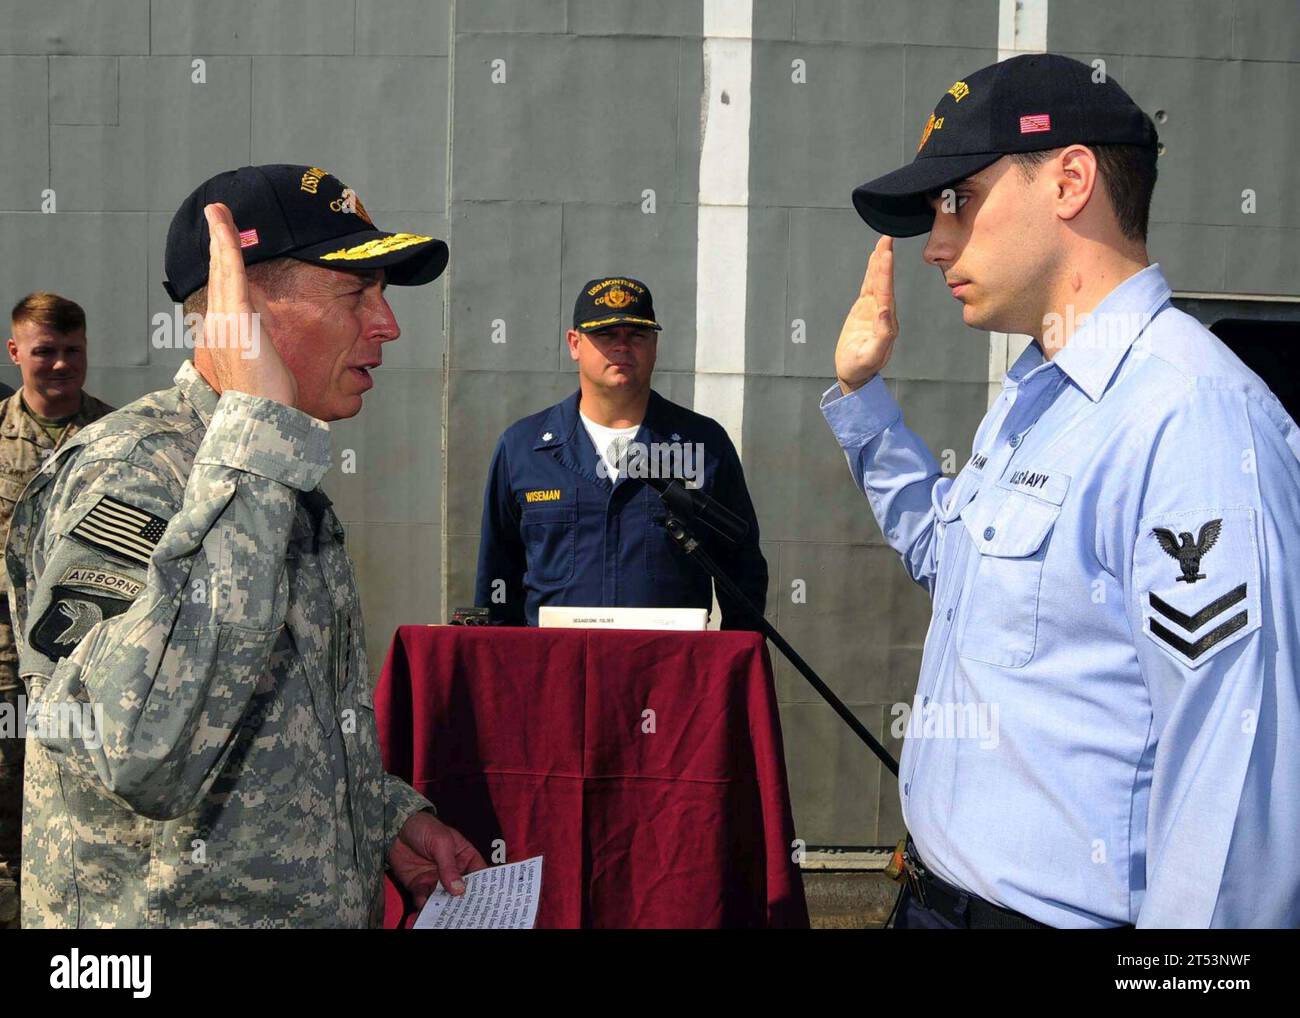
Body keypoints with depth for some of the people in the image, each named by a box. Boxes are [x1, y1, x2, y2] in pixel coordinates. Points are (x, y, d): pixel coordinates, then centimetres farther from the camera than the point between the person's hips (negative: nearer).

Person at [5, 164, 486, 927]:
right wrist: (256, 429, -38)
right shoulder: (129, 473, -22)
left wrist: (387, 814, 4)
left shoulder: (281, 487, 7)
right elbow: (146, 750, -41)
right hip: (162, 910, -8)